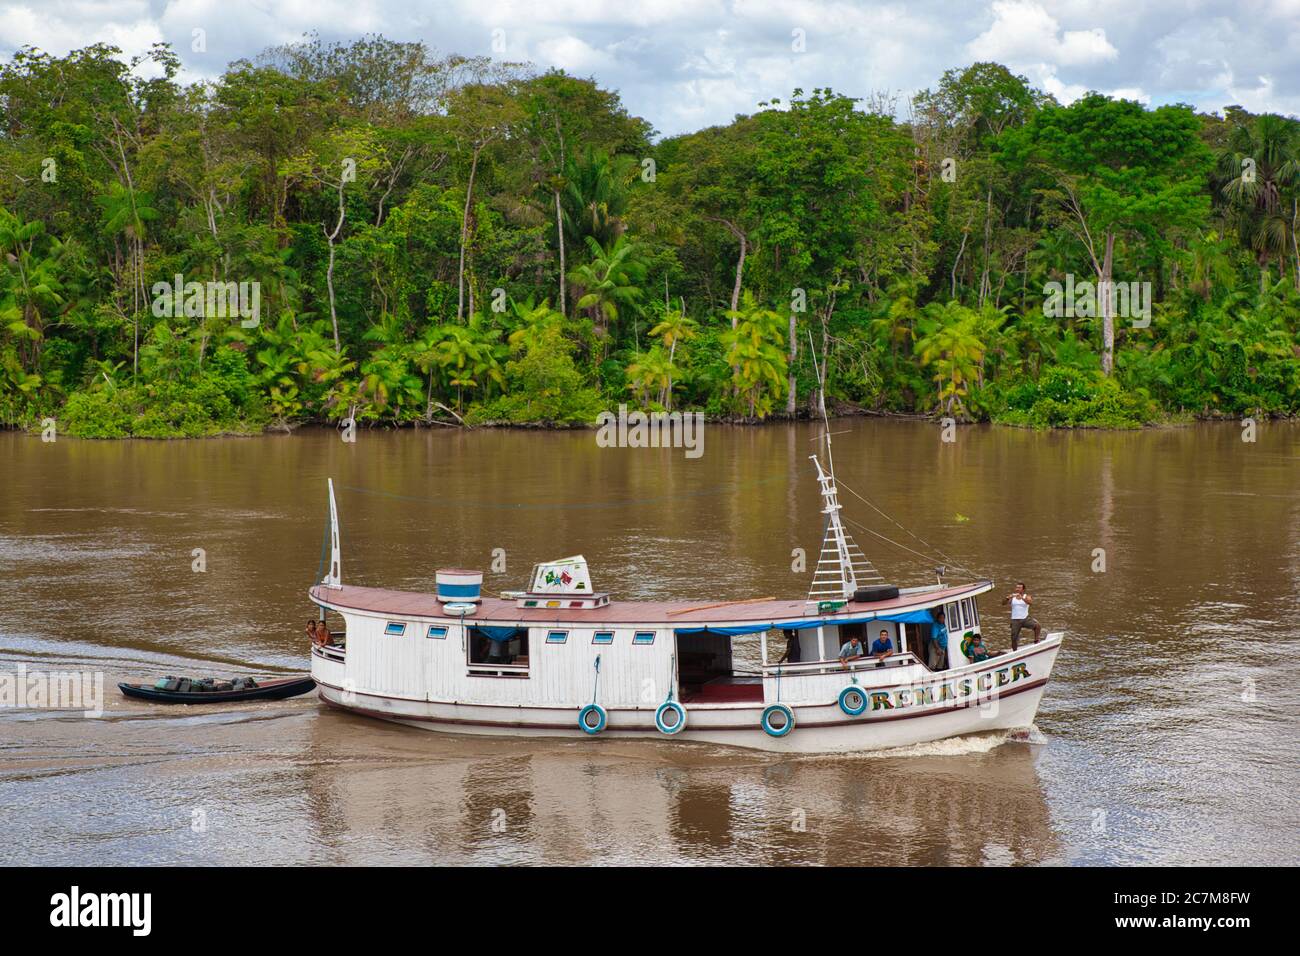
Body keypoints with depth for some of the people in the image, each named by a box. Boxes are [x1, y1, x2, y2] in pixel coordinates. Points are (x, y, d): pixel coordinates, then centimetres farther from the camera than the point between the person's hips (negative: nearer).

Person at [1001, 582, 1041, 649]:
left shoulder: (1026, 597, -1)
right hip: (1015, 620, 1)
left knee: (1038, 626, -20)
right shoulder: (1012, 597, 3)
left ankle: (1036, 641, -4)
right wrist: (1007, 598, -31)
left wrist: (1022, 598, -39)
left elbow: (1030, 602, -23)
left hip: (1025, 618, 0)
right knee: (1014, 638, 2)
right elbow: (1003, 603, -9)